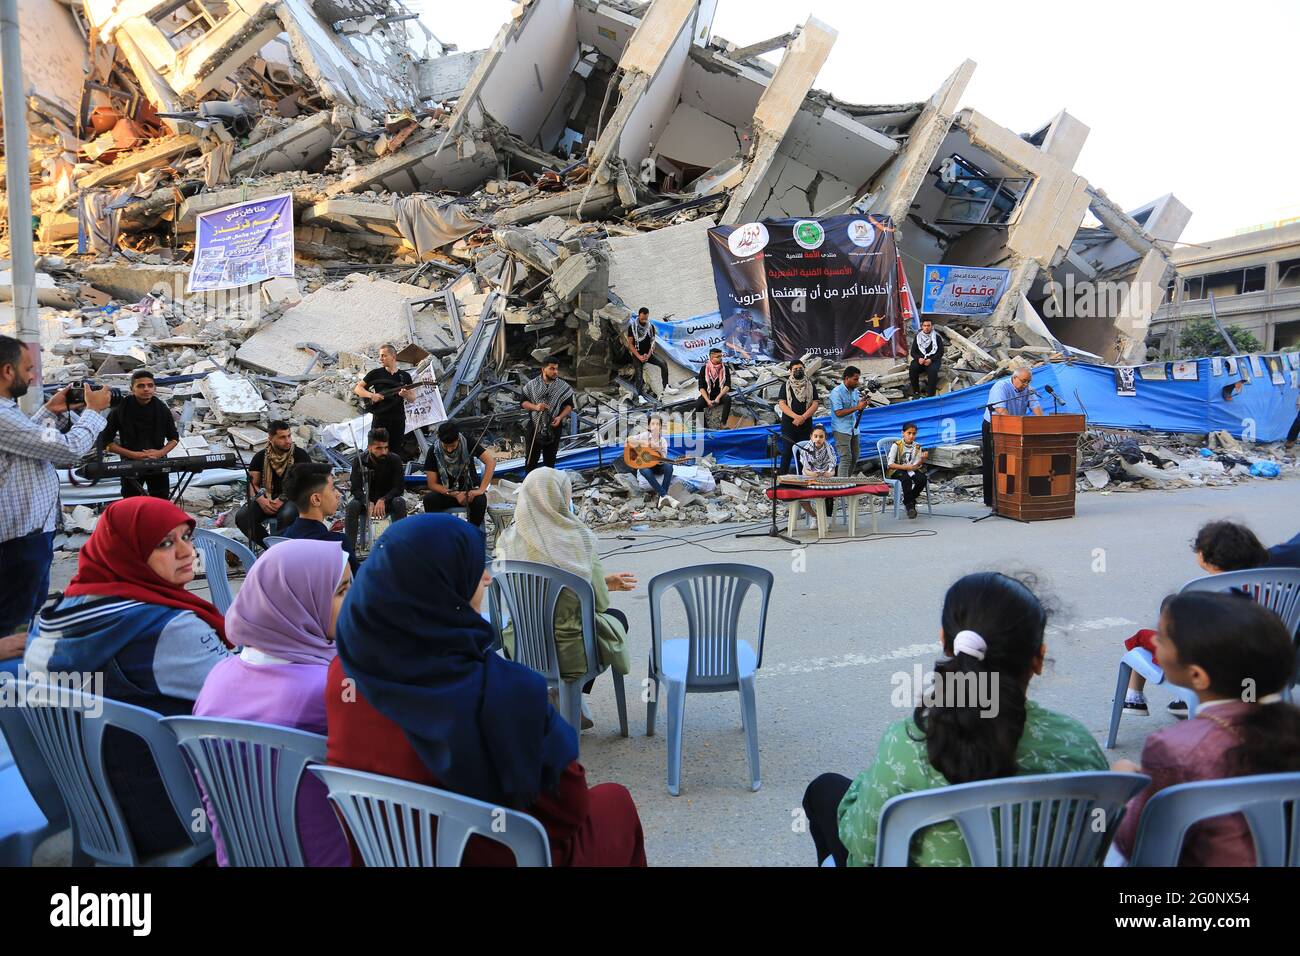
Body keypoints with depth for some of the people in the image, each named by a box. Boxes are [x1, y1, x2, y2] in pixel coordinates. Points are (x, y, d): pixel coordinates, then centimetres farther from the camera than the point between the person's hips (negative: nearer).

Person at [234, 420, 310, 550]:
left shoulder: (300, 456, -3)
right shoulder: (260, 457, 7)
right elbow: (252, 484, 7)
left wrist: (283, 500, -20)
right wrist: (260, 499, -16)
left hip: (292, 499, -3)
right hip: (266, 499, 3)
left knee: (286, 515, -38)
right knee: (241, 516, -24)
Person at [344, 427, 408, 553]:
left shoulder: (394, 460, -14)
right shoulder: (359, 461, -12)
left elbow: (399, 487, -17)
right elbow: (356, 489, -17)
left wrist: (383, 500, -34)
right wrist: (368, 503, -37)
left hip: (388, 501, -1)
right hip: (367, 500, 1)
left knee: (399, 502, -33)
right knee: (352, 505, -30)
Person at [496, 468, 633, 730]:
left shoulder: (508, 541, -6)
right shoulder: (579, 538, -17)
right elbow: (600, 603, -10)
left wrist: (604, 582, 17)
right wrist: (605, 585, 15)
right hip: (569, 653, -4)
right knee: (616, 617, 29)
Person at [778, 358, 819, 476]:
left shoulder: (811, 386, 9)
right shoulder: (786, 386, 6)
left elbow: (815, 404, 0)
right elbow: (781, 404, -4)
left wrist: (803, 418, -14)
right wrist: (796, 416, -18)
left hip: (805, 425, 2)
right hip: (788, 425, -1)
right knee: (787, 452, -4)